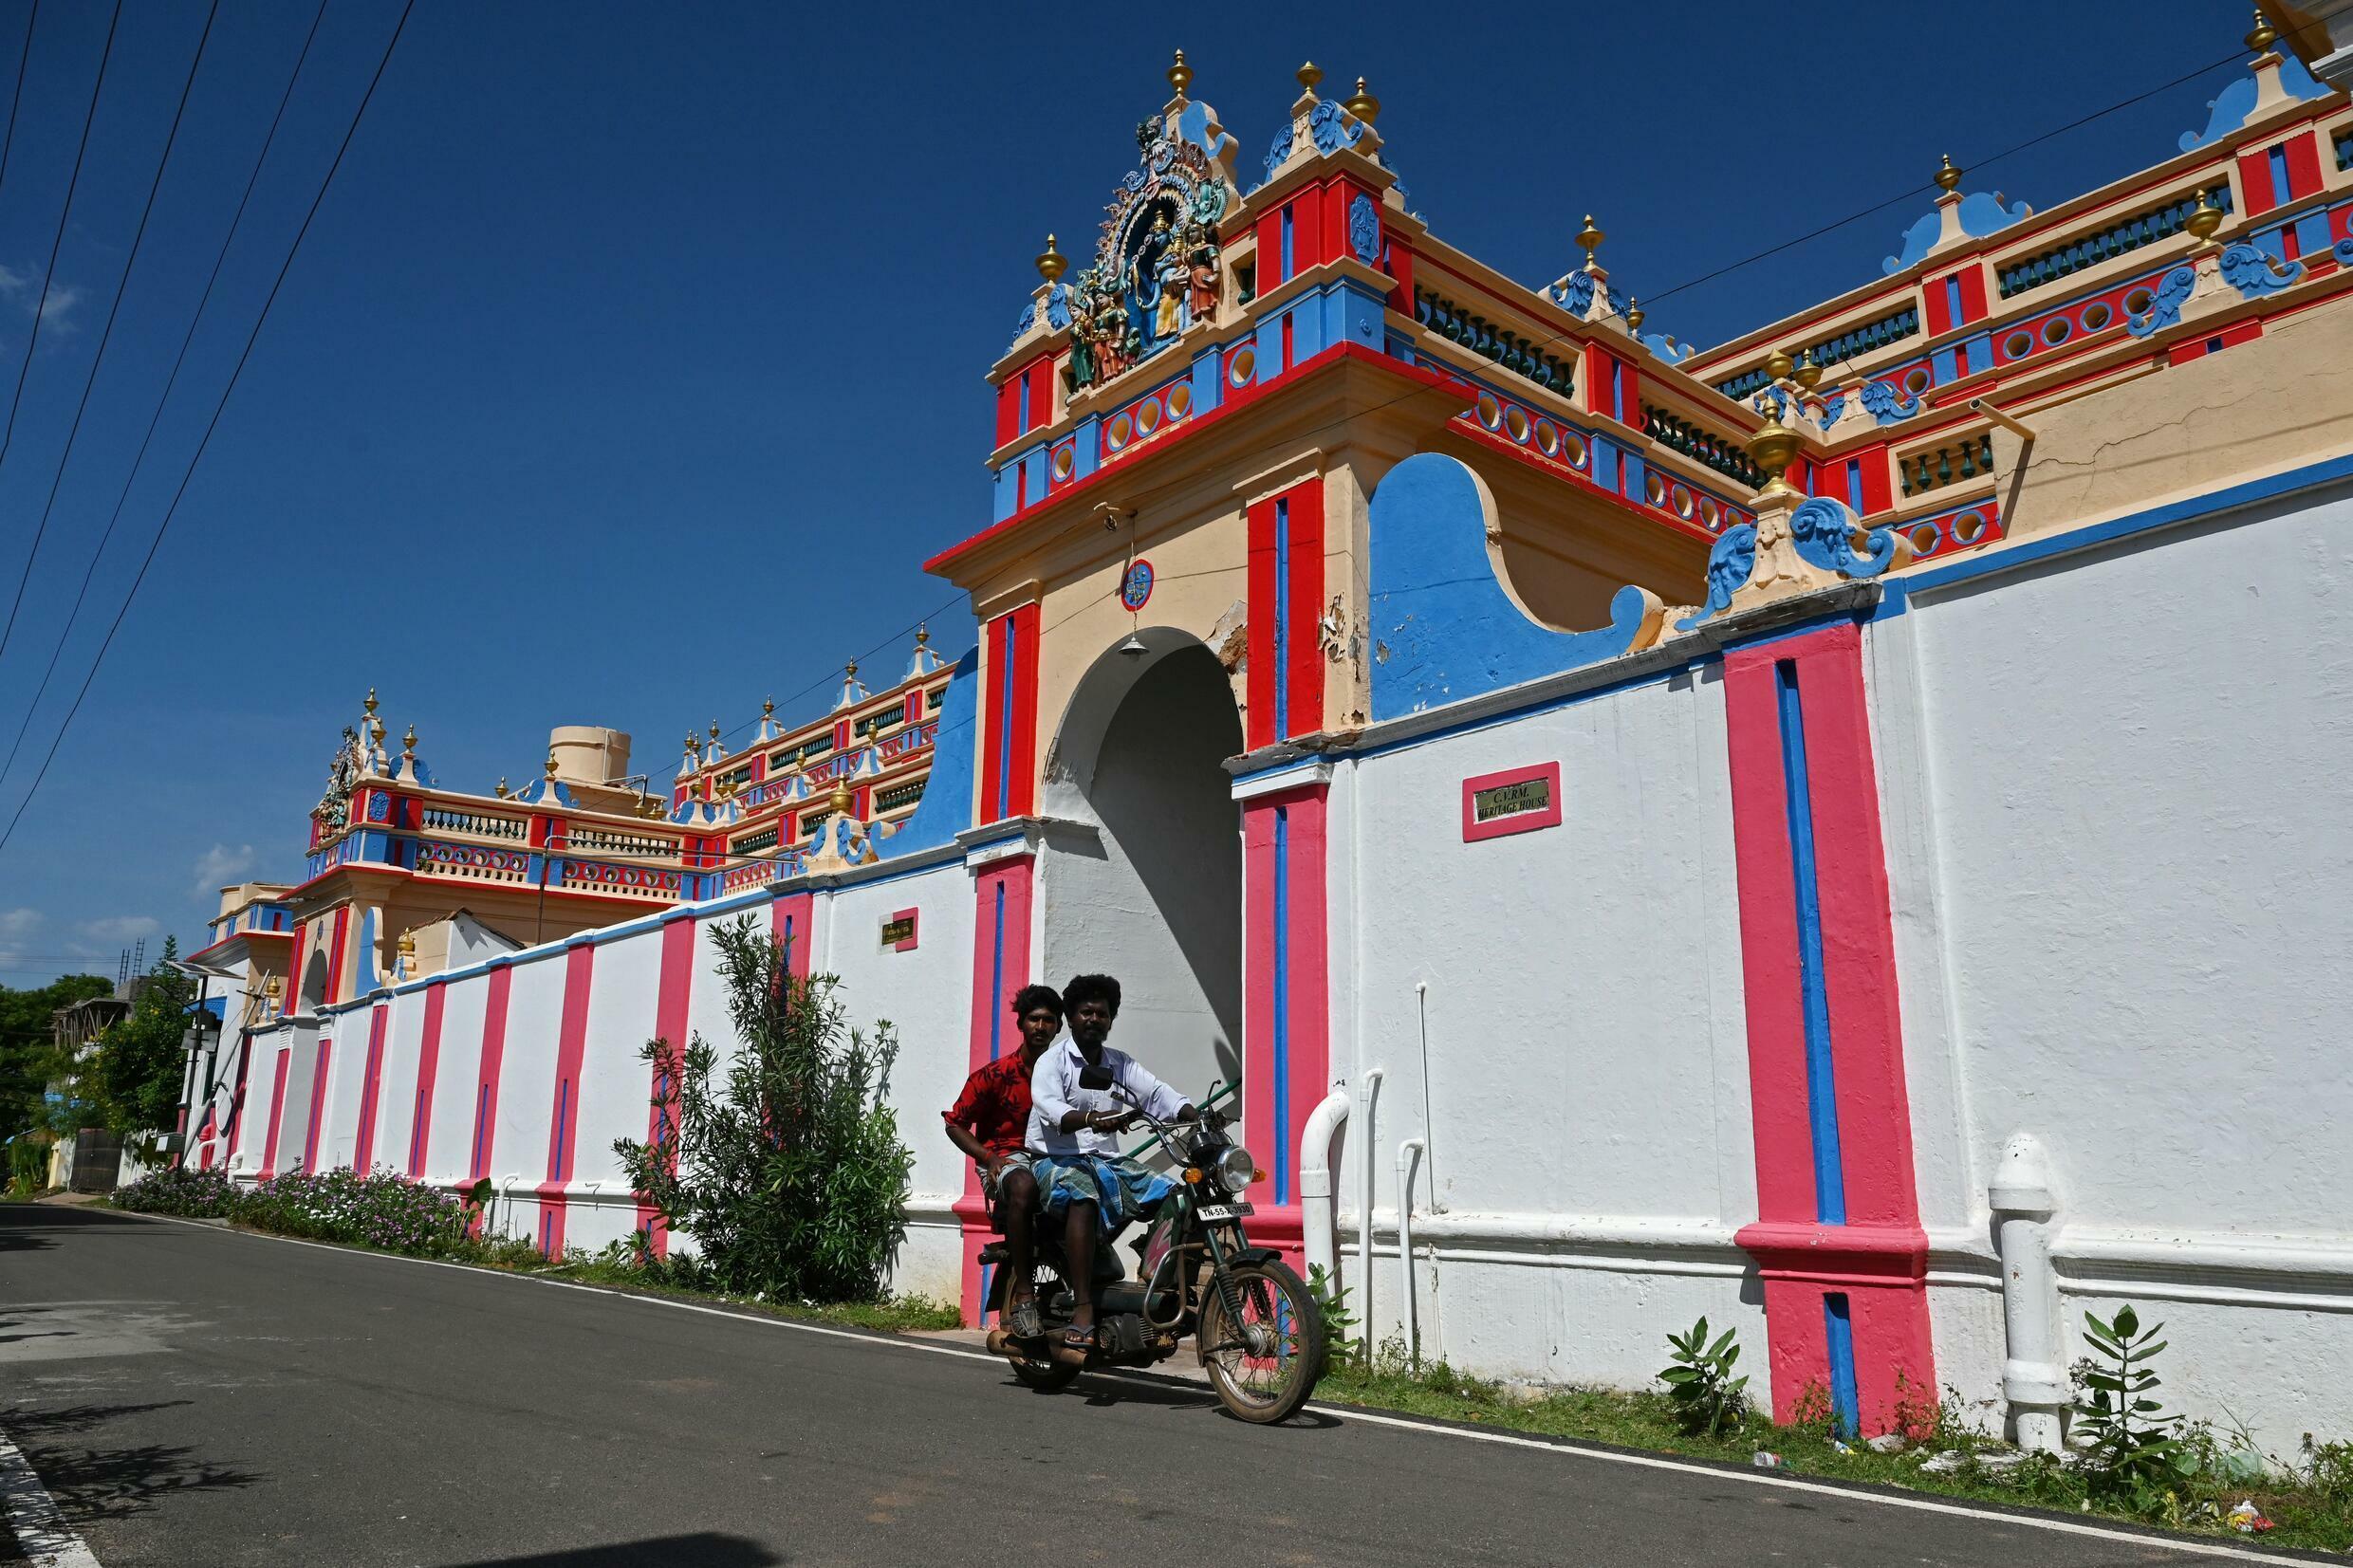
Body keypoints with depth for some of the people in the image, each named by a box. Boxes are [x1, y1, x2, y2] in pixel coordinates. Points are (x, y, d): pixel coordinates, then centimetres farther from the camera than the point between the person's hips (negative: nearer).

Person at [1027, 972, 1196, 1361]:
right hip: (1058, 1160, -6)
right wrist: (1092, 1119, -41)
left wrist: (1199, 1117, -15)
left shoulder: (1121, 1065, 17)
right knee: (1084, 1199, -38)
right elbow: (1050, 1109, -20)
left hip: (1107, 1161, 6)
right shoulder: (1052, 1062, -2)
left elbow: (1157, 1093, 5)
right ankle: (1082, 1312, -43)